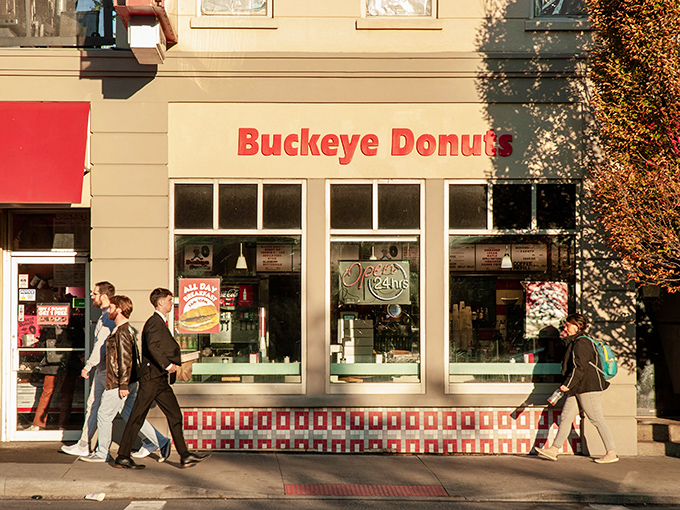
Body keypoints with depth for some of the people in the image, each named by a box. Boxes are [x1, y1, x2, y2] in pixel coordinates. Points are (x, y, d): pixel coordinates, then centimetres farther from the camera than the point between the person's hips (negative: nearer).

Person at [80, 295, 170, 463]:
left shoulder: (122, 331, -17)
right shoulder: (128, 329, 14)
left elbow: (126, 359, -22)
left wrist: (123, 385, -22)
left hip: (119, 384, -10)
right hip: (128, 382, 10)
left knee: (104, 415, 3)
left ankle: (101, 454, 15)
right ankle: (161, 442, 9)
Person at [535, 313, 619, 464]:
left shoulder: (581, 343, -15)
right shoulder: (574, 342, 17)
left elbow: (579, 367, -21)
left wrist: (568, 384, -21)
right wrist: (568, 386, 23)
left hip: (588, 388, -11)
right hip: (577, 389, 11)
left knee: (597, 420, -5)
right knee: (566, 416, 7)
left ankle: (612, 453, 2)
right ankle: (554, 450, 9)